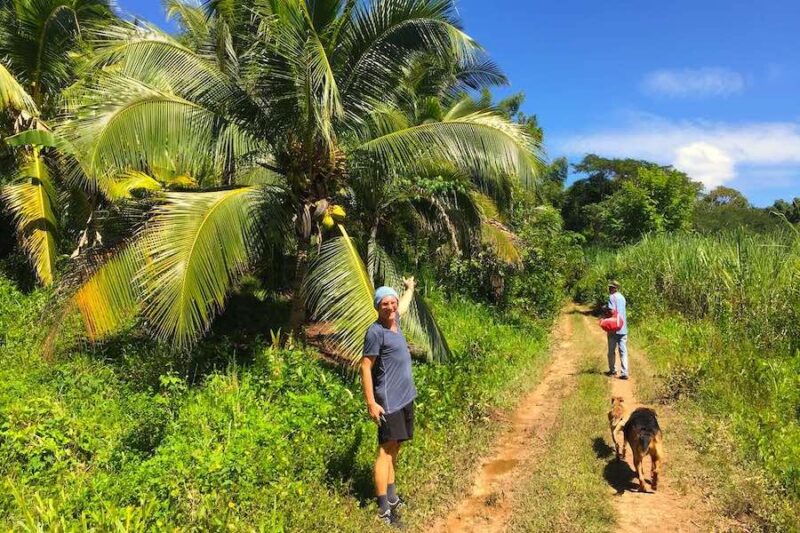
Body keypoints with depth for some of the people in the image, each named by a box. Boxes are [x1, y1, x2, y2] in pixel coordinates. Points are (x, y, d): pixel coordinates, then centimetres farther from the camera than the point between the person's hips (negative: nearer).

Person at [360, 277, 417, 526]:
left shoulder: (394, 321, 7)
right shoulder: (376, 332, -16)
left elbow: (404, 303, 31)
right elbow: (365, 368, -16)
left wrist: (410, 287, 49)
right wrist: (371, 403, -20)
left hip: (404, 397, 9)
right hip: (389, 400, -8)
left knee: (395, 448, 15)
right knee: (386, 450, -5)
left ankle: (391, 497, 25)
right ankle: (383, 509, 0)